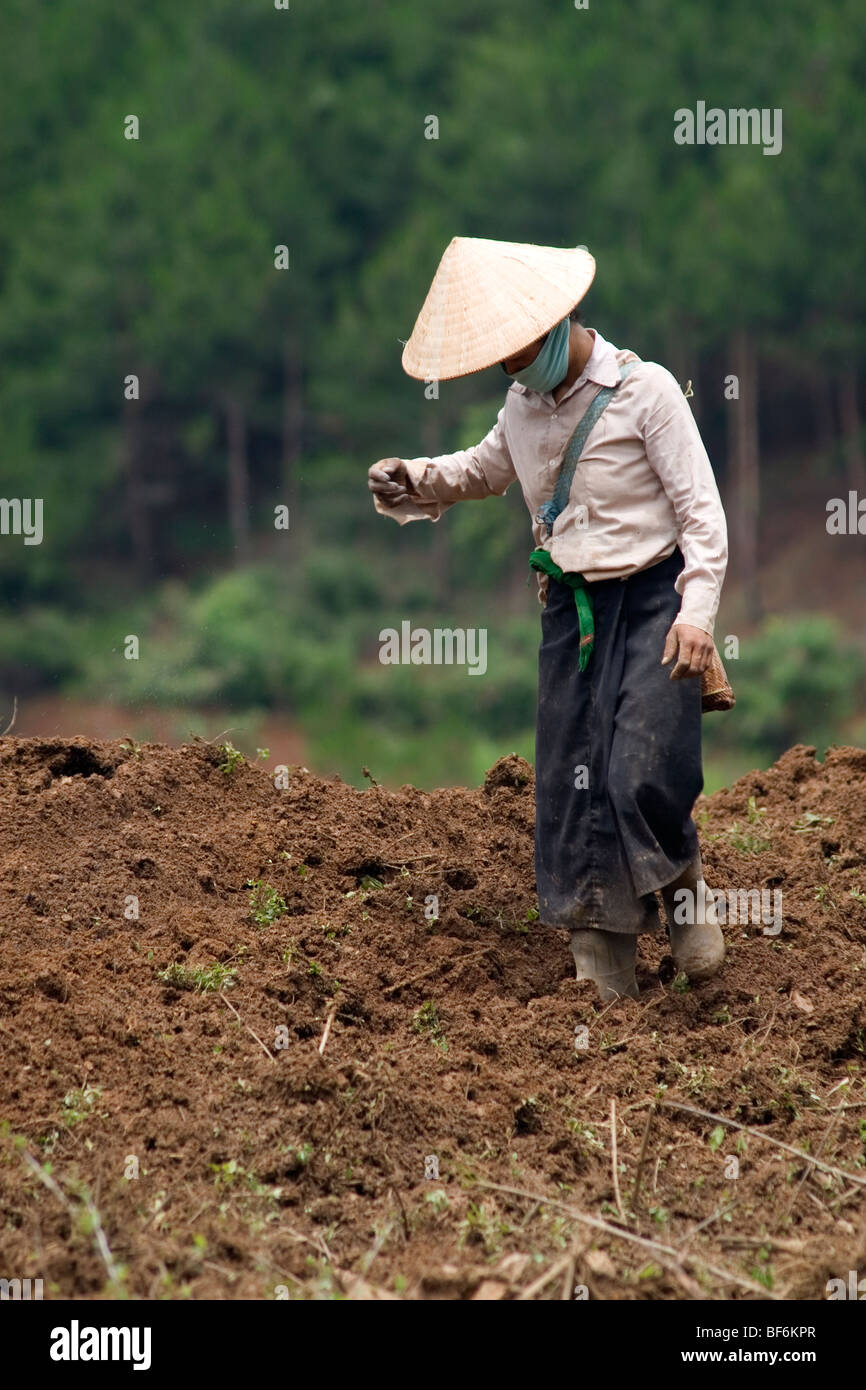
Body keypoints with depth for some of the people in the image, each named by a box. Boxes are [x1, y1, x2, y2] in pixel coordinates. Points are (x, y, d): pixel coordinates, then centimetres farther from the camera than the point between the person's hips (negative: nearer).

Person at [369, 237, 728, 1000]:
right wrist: (413, 481, 11)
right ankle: (604, 978, 10)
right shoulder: (524, 406, 9)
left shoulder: (645, 392, -10)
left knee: (641, 778, -18)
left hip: (651, 601, -6)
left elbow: (701, 510, -9)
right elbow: (486, 468, 30)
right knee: (571, 789, 2)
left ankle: (685, 890, 13)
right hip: (571, 610, 6)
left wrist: (697, 610, -19)